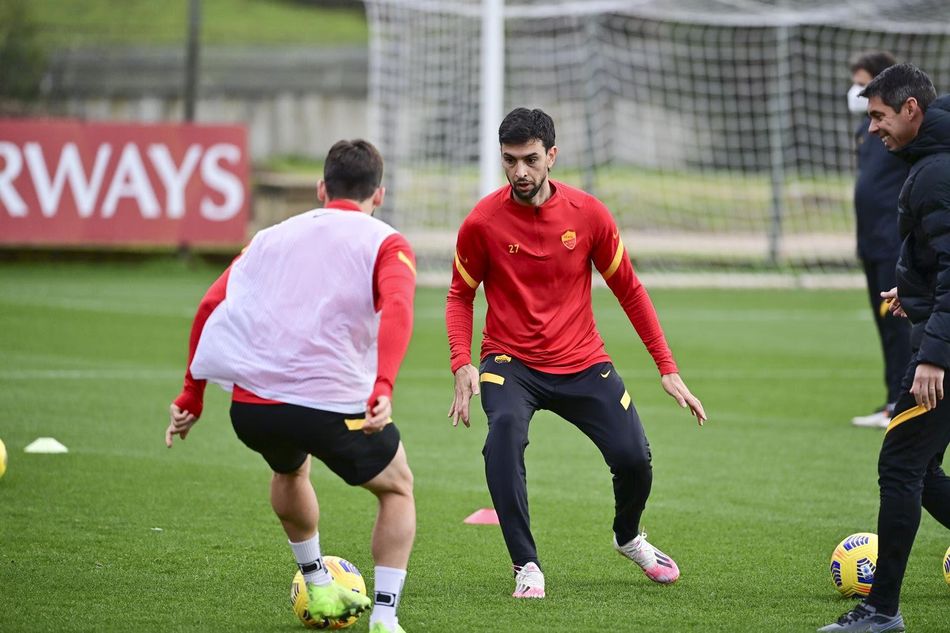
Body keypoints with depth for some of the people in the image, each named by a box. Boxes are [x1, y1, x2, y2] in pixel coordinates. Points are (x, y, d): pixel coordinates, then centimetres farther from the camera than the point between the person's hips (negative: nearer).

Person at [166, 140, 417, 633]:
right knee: (397, 489, 21)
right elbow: (397, 310, -15)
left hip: (249, 406, 4)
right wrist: (383, 387, -27)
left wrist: (192, 395, 22)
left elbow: (211, 305, 17)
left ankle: (319, 590, 45)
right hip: (333, 402, -4)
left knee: (289, 471, 38)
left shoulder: (274, 237, 21)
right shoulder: (385, 244, 6)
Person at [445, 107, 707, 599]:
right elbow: (460, 296, 3)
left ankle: (628, 537, 25)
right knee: (504, 435, -34)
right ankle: (526, 566, -22)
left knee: (633, 458, -12)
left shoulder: (588, 214, -5)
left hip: (582, 363, 2)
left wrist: (667, 369, 3)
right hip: (511, 361, -2)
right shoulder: (482, 222, -10)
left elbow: (629, 290, 5)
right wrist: (462, 364, -14)